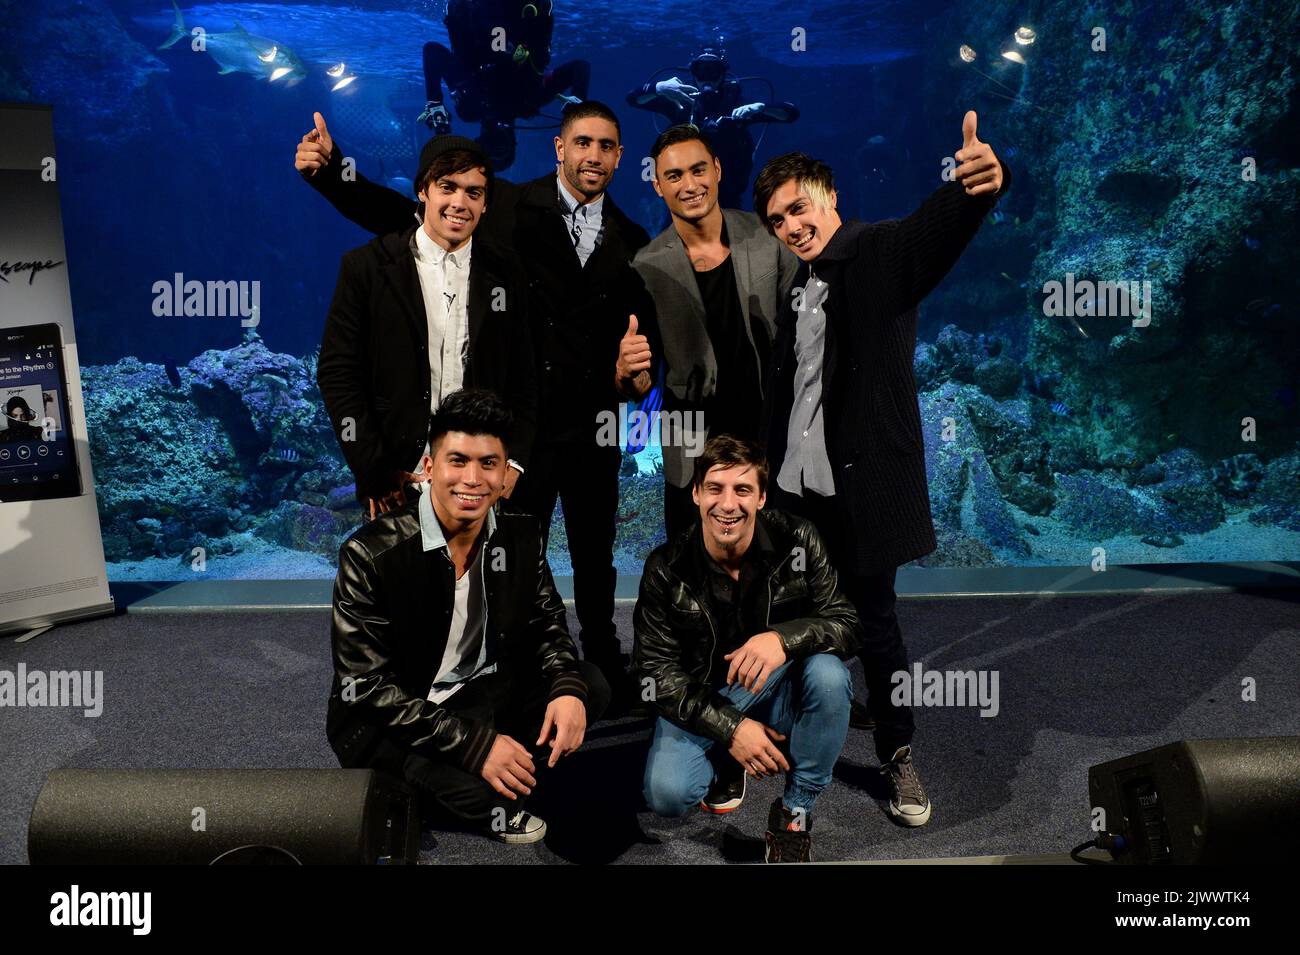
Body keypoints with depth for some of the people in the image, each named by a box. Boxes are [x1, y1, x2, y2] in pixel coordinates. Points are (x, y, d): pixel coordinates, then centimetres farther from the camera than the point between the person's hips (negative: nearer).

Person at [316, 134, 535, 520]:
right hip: (395, 482, -1)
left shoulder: (505, 275, 4)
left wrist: (514, 462, -3)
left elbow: (522, 379, 7)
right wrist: (374, 470, -8)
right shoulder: (366, 266, -3)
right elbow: (337, 372, -3)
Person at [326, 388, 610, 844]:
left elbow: (547, 624, 5)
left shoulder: (522, 537, -7)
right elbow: (366, 686, -22)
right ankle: (488, 800, 3)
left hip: (482, 693, 6)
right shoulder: (370, 554, -22)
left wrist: (567, 688, -18)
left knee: (590, 686, -12)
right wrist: (474, 743, -29)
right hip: (383, 720, -6)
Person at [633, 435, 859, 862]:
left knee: (828, 672, -32)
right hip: (701, 700, 0)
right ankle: (725, 762, 14)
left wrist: (783, 638, -37)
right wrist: (730, 727, -21)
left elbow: (845, 623, -15)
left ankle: (795, 812, -11)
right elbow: (657, 667, -10)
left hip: (780, 691, 0)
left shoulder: (797, 541, -12)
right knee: (667, 794, -24)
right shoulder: (666, 569, -12)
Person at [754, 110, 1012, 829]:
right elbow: (781, 386, 14)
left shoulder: (880, 252, -7)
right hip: (793, 485, 6)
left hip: (859, 486, -6)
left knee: (875, 622, 5)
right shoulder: (799, 284, 13)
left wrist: (977, 183, -50)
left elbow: (937, 226, -29)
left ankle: (898, 757, 23)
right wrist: (764, 467, 6)